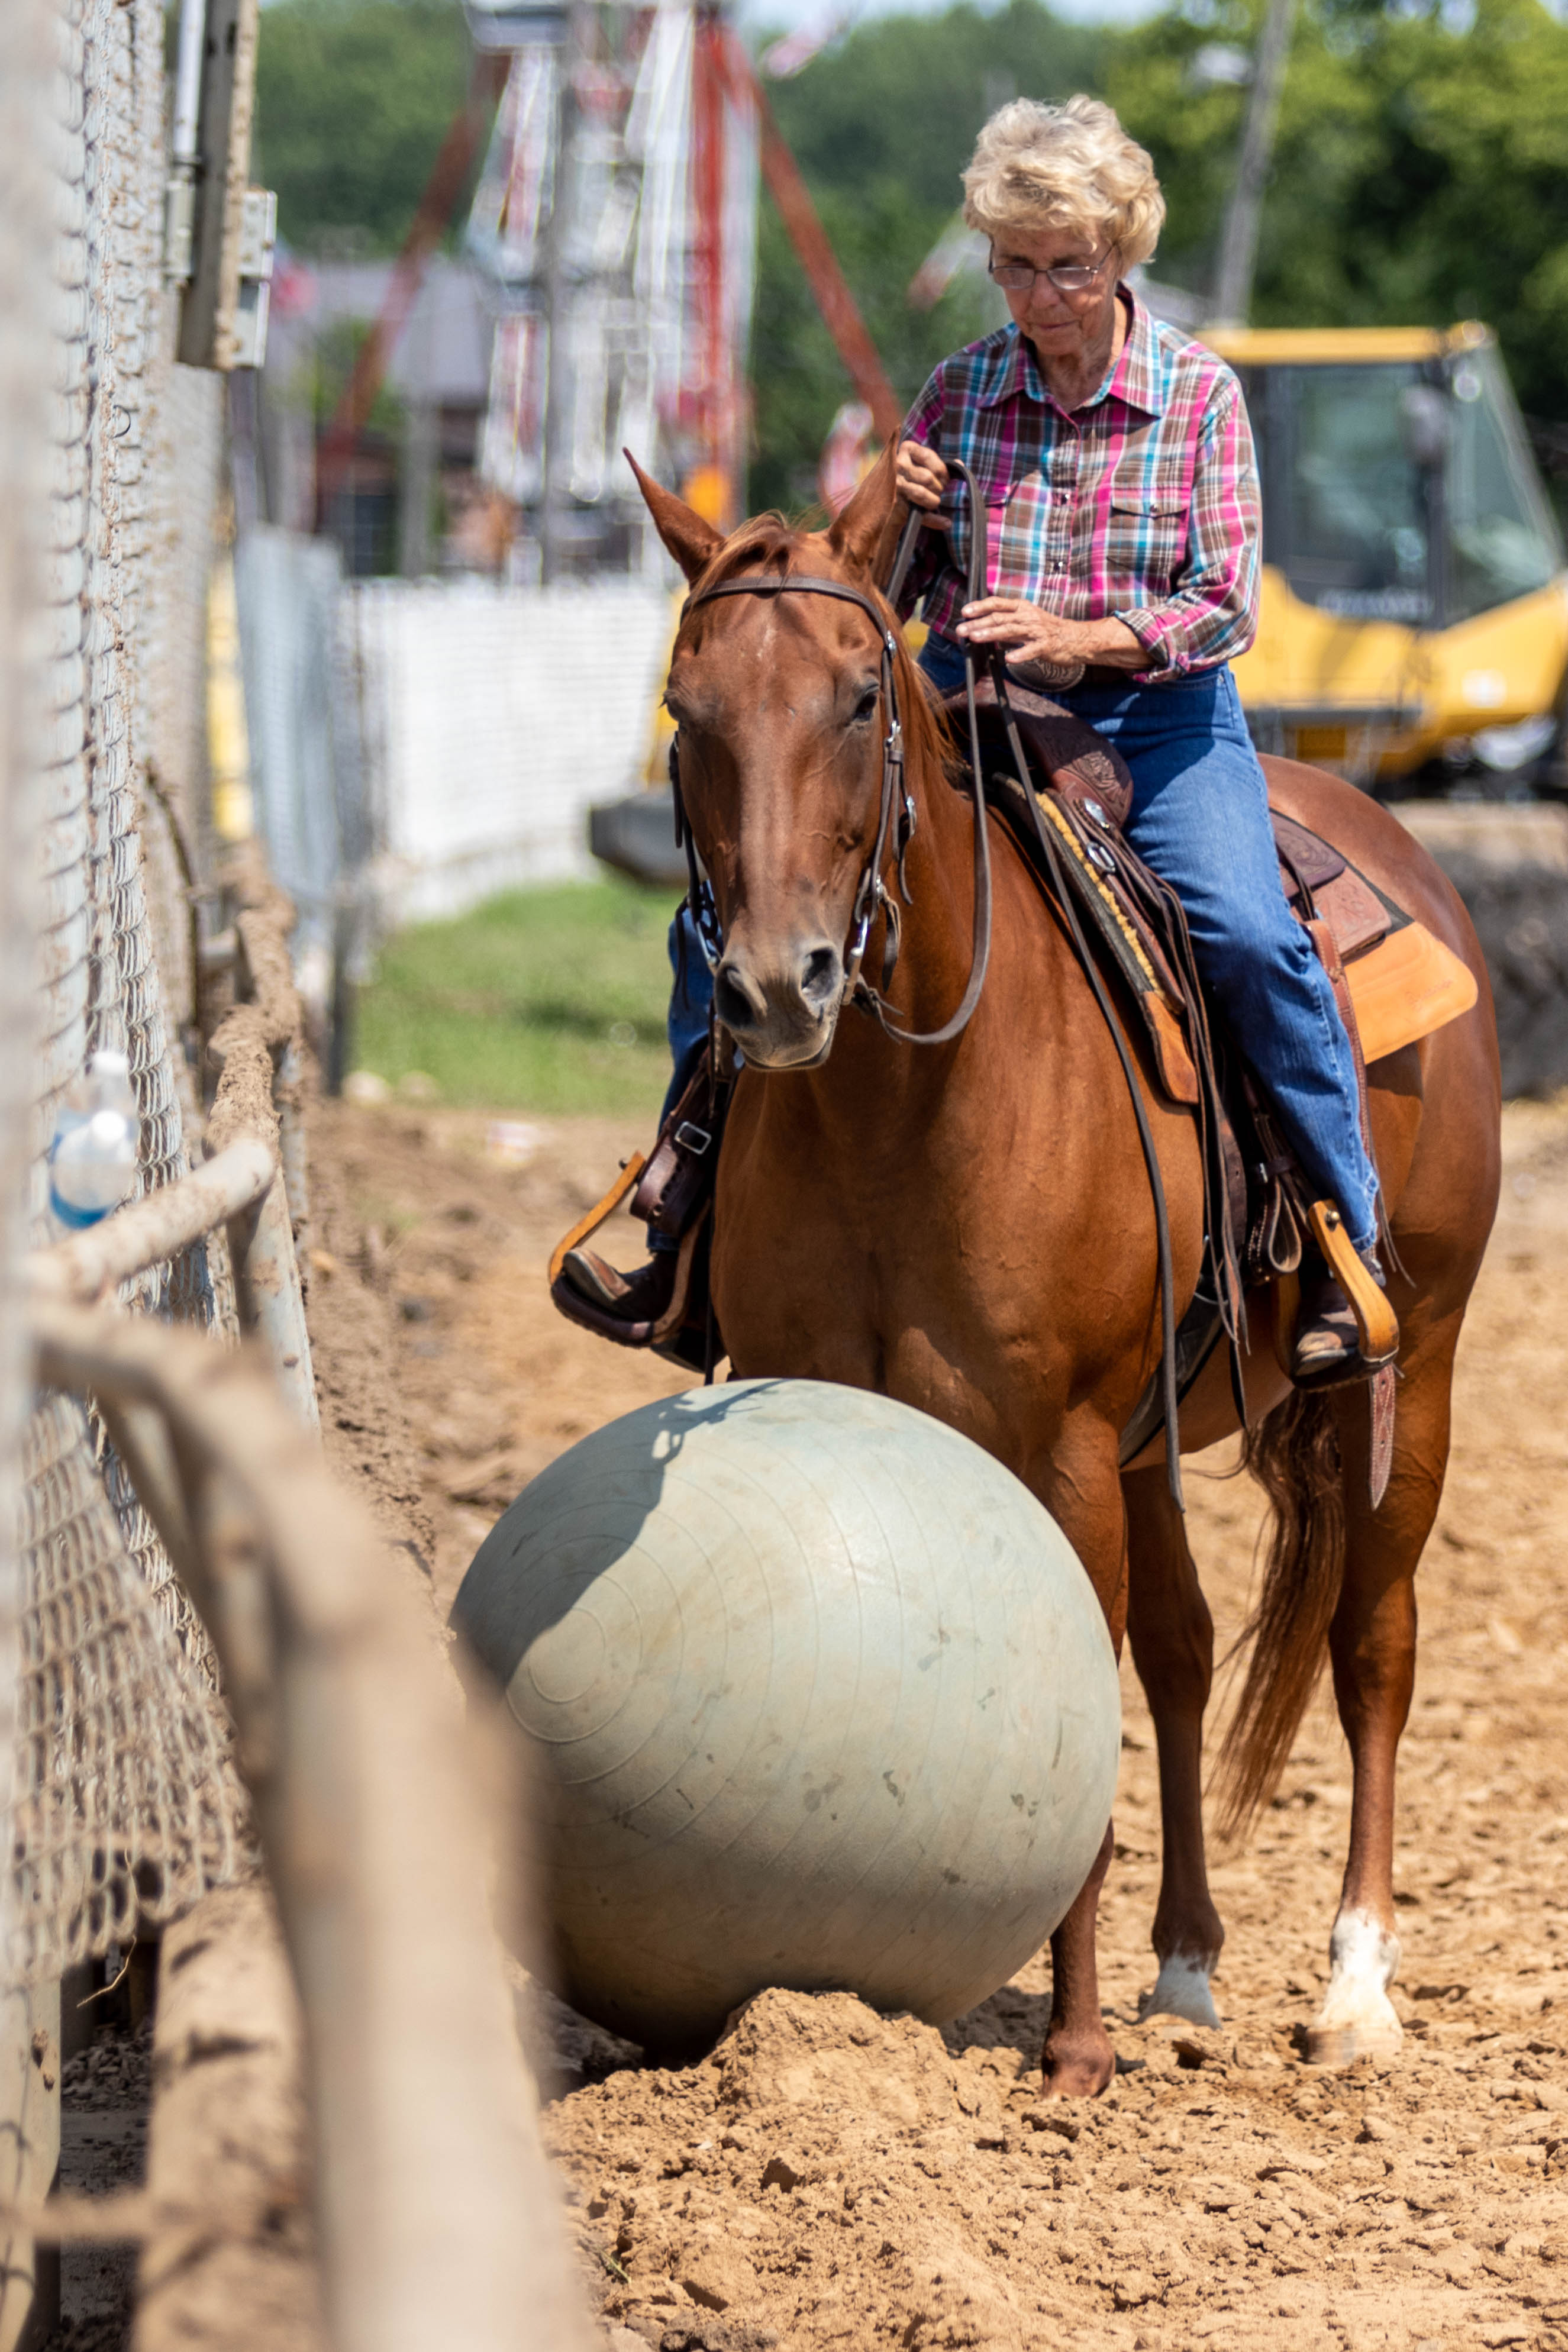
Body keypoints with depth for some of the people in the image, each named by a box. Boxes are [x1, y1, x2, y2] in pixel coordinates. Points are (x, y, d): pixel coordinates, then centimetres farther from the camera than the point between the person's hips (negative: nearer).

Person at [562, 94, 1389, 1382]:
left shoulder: (1200, 395, -4)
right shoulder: (960, 391, 4)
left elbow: (1225, 607, -10)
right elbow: (889, 597, 11)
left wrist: (1080, 638, -26)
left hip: (1153, 714, -3)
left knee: (1249, 936, -29)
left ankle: (1348, 1237, -13)